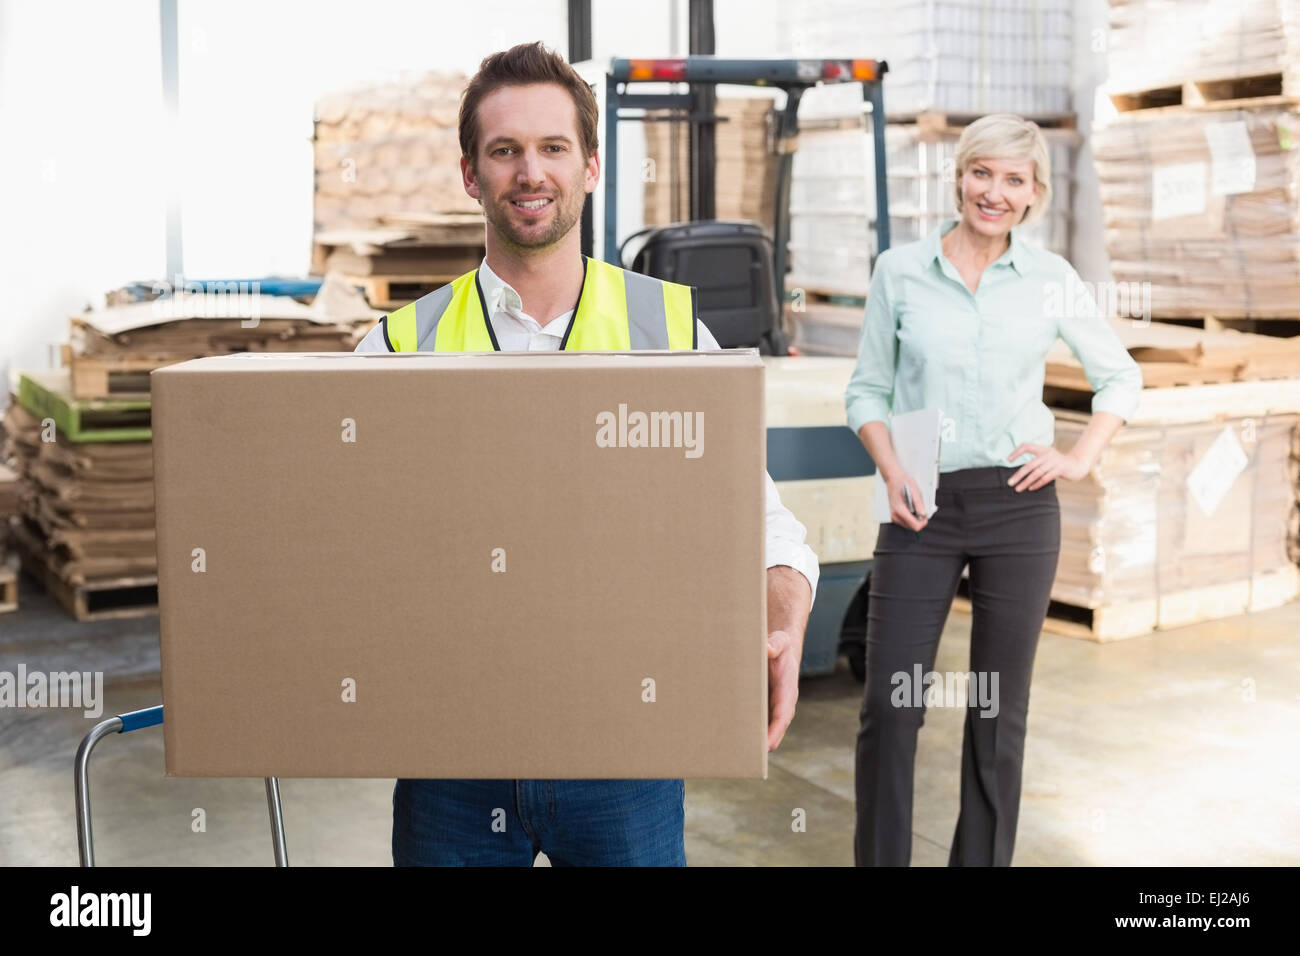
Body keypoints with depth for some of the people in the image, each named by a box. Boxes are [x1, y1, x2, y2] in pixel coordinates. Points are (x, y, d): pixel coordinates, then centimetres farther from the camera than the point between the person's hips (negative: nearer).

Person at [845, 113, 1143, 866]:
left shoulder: (1051, 279, 3)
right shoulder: (900, 272, 2)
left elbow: (1122, 376, 14)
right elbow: (868, 389, 7)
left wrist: (1082, 460, 2)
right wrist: (891, 472, -8)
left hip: (1018, 504, 1)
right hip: (923, 507, -1)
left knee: (1000, 710, 9)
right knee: (890, 705, -4)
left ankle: (984, 857, 23)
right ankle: (880, 857, 11)